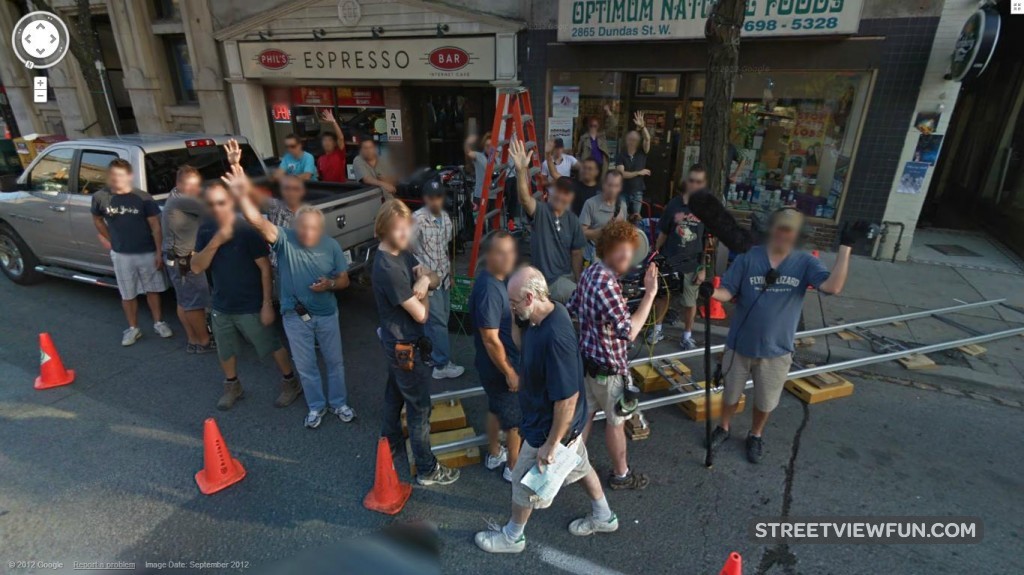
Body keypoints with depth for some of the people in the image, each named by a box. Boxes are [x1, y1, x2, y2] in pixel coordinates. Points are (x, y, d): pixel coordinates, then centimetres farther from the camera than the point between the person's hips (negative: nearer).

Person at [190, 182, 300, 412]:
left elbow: (265, 268, -15)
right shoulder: (205, 230, -2)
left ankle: (291, 383, 29)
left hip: (251, 307, -5)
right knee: (225, 352, 20)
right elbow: (196, 267, -8)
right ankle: (232, 386, 44)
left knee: (272, 346, 8)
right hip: (221, 306, 5)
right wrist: (216, 242, -24)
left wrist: (267, 304, -16)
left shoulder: (248, 229, -18)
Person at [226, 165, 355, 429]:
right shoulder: (284, 239, -15)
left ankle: (339, 403, 36)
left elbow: (344, 280, -2)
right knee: (306, 366, 15)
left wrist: (330, 284, -24)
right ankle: (316, 406, 36)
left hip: (327, 314, 1)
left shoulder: (331, 245, -11)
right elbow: (257, 221, -34)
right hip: (295, 317, -1)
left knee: (334, 362, 15)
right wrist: (242, 195, -52)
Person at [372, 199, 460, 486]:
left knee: (395, 394, 26)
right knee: (419, 407, 3)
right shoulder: (388, 268, -29)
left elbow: (436, 279, 2)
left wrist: (425, 280, -19)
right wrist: (423, 293, -6)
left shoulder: (402, 253, 0)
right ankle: (427, 470, 19)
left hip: (396, 341, 10)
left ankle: (391, 443, 48)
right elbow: (421, 314, -25)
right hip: (406, 347, -10)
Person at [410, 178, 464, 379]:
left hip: (443, 276, 7)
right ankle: (443, 365, 10)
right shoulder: (418, 219, -19)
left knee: (439, 318, 16)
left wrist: (450, 272, 18)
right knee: (438, 321, -2)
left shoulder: (445, 216, 5)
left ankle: (430, 354, 32)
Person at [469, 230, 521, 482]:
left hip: (493, 364, 9)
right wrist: (510, 373, -20)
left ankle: (494, 454, 47)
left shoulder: (498, 279, 0)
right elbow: (491, 339, -28)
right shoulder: (489, 290, -31)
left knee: (497, 409, 26)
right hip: (499, 366, -9)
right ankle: (514, 468, 31)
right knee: (517, 419, 11)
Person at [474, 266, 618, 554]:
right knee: (579, 465, 28)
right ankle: (603, 517, 52)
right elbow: (521, 341, 10)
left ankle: (512, 537, 42)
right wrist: (514, 316, -9)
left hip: (549, 426, -8)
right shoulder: (541, 314, -10)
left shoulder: (555, 338, -38)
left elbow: (568, 399, -32)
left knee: (525, 482, 15)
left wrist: (551, 444, -21)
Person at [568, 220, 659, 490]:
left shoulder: (590, 272, -1)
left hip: (587, 358, 8)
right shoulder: (607, 284, -30)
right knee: (616, 420, 13)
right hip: (607, 365, -8)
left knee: (585, 413, 21)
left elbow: (573, 307, 11)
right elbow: (629, 331, -29)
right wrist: (650, 294, -27)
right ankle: (621, 474, 34)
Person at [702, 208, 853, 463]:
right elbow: (728, 292, -12)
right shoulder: (748, 257, -11)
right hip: (740, 344, 0)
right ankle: (723, 428, 45)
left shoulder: (805, 263, -9)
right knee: (730, 393, 19)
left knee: (765, 401, 20)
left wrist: (845, 247, -27)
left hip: (776, 349, 1)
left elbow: (833, 286, -24)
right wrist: (712, 292, -35)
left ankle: (755, 436, 46)